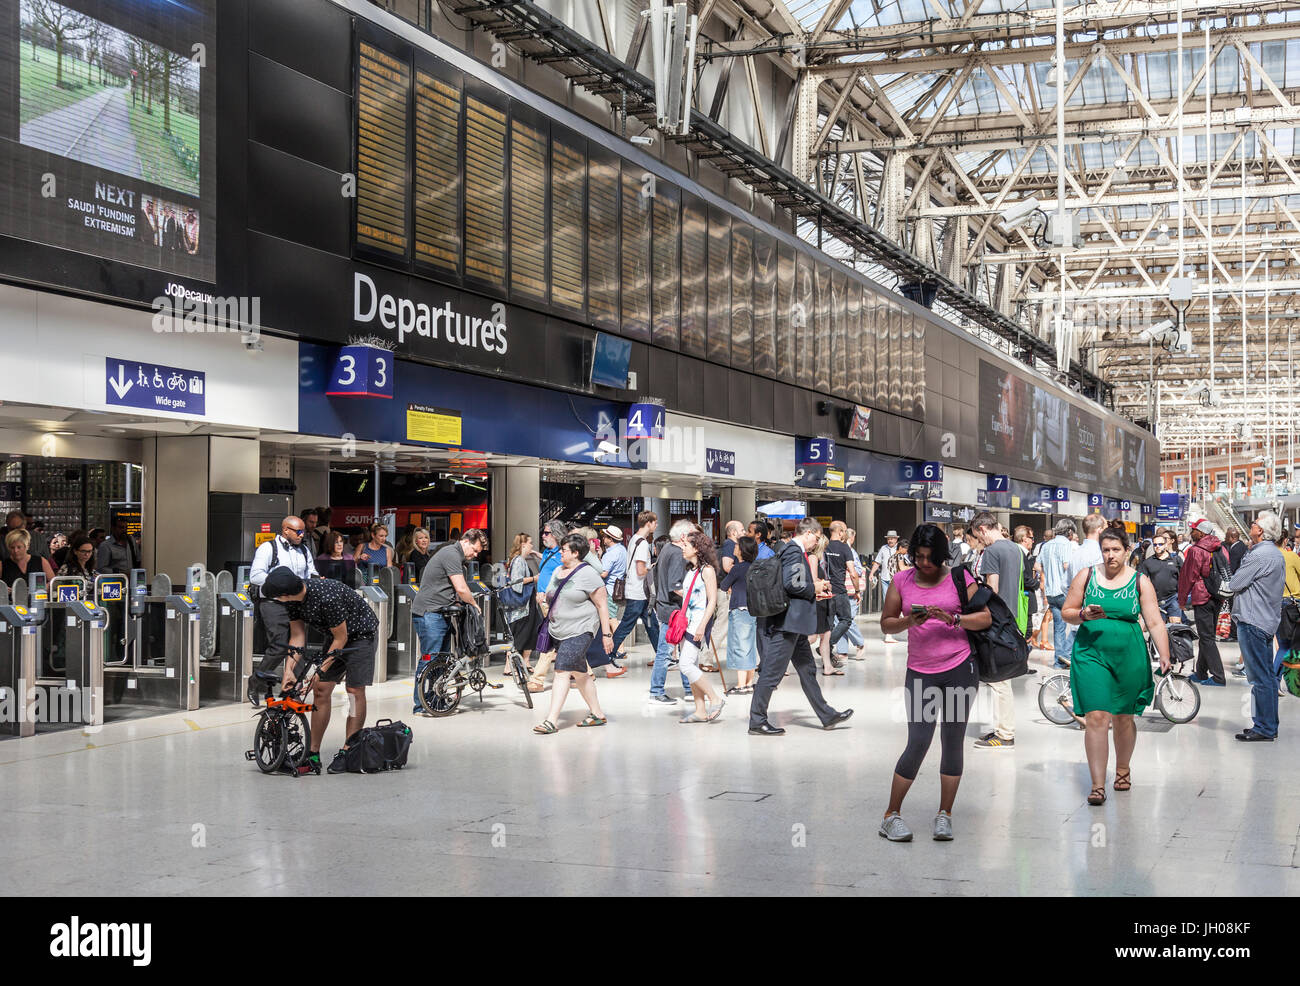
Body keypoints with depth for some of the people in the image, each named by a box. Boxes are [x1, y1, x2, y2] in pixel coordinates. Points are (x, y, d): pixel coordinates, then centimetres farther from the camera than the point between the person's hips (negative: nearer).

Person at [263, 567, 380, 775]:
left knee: (355, 690, -12)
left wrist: (319, 672, -22)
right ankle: (313, 754, 4)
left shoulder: (326, 597, -37)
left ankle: (348, 752, -8)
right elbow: (297, 635, -4)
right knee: (320, 690, 1)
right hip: (336, 635, 8)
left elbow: (341, 638, -26)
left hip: (361, 632, -8)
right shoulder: (292, 600, -14)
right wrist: (289, 670, -14)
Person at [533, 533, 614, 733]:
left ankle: (551, 720, -17)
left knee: (562, 672, -15)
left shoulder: (588, 574, -11)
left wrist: (606, 634, -13)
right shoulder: (558, 571, 13)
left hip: (579, 631, -8)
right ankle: (597, 714, 24)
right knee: (579, 673, 13)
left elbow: (602, 605, -10)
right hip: (558, 631, 8)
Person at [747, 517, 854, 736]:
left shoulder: (794, 550, 17)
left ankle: (827, 715, 24)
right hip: (786, 621, -11)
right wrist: (814, 588, -9)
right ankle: (757, 722, 2)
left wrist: (816, 586, 15)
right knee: (772, 672, -4)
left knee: (807, 669, 16)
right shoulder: (793, 551, -14)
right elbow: (791, 584, -24)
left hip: (794, 623, 11)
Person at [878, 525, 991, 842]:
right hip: (920, 672, 0)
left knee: (953, 741, 4)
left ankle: (945, 815, 16)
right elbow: (886, 622, 10)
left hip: (960, 667, 0)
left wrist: (952, 618, -14)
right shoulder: (902, 581, 6)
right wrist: (909, 621, -10)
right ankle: (891, 816, 7)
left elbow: (985, 618, 2)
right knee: (918, 742, -6)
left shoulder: (959, 577, 2)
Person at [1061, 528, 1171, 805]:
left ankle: (1123, 769, 37)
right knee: (1096, 717, -10)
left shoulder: (1140, 582, 2)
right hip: (1092, 655, -1)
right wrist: (1083, 615, -13)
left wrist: (1164, 655, -13)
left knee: (1123, 718, 12)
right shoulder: (1086, 576, 3)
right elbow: (1066, 612, 8)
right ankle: (1098, 785, -8)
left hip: (1129, 656, 1)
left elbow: (1154, 622, -2)